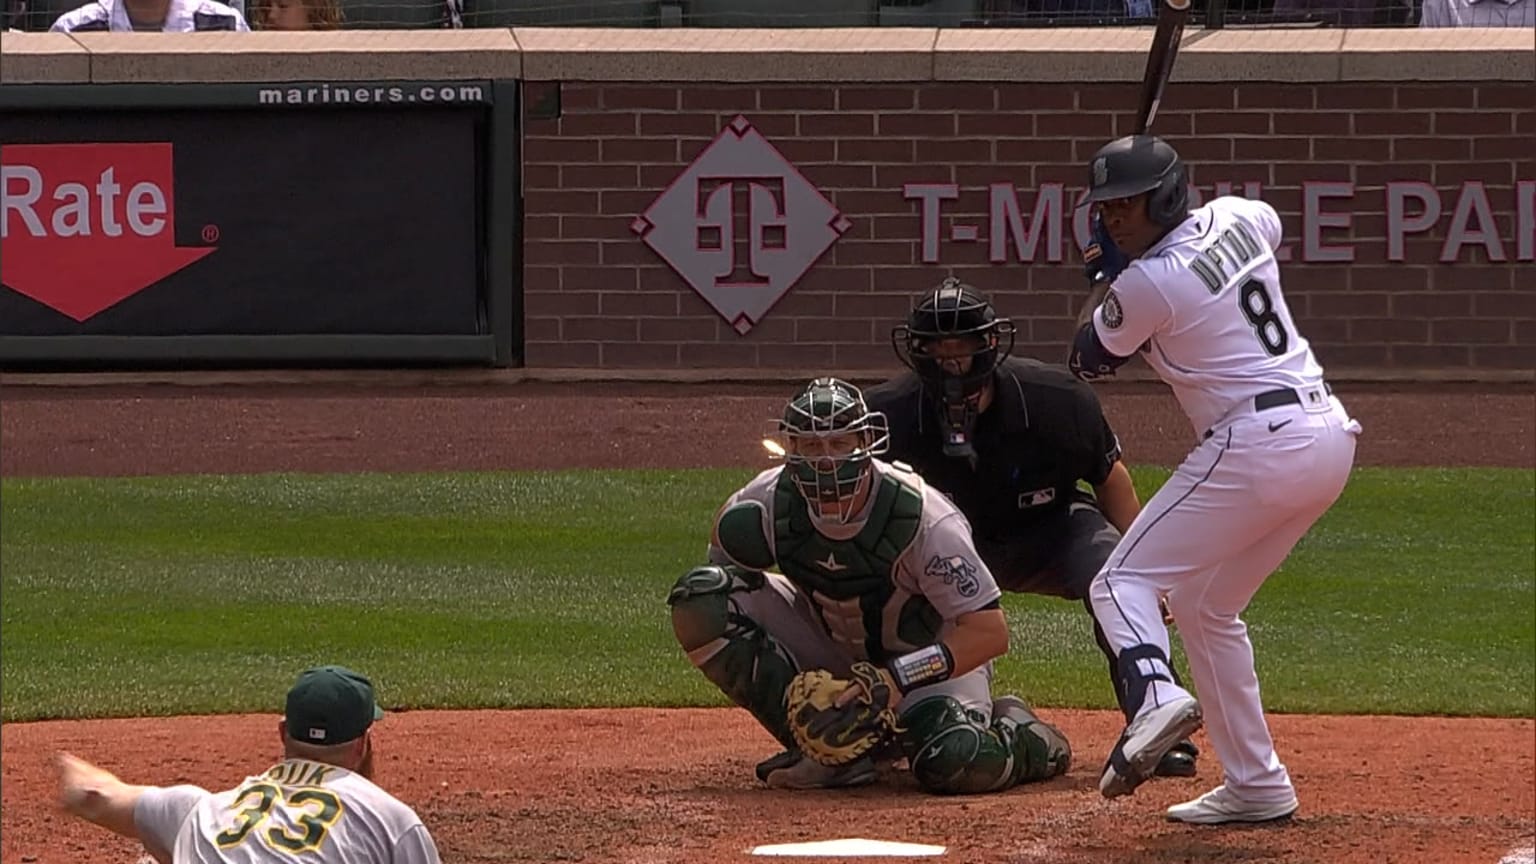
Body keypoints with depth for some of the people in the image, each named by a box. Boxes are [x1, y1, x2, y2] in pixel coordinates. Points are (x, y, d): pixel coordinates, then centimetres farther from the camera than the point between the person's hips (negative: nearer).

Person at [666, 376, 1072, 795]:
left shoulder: (921, 517, -31)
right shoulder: (764, 507, -20)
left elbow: (991, 632, -29)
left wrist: (898, 677, -40)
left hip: (932, 654, -4)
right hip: (834, 649, 4)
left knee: (955, 766, -36)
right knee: (699, 597, -19)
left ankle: (1033, 741, 4)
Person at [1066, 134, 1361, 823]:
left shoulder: (1146, 285, -11)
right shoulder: (1237, 217, 10)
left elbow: (1086, 362, 7)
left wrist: (1105, 276, 19)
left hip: (1256, 445, -8)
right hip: (1331, 436, 8)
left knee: (1122, 580, -5)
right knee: (1206, 605, 21)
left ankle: (1157, 695, -35)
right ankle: (1256, 785, 19)